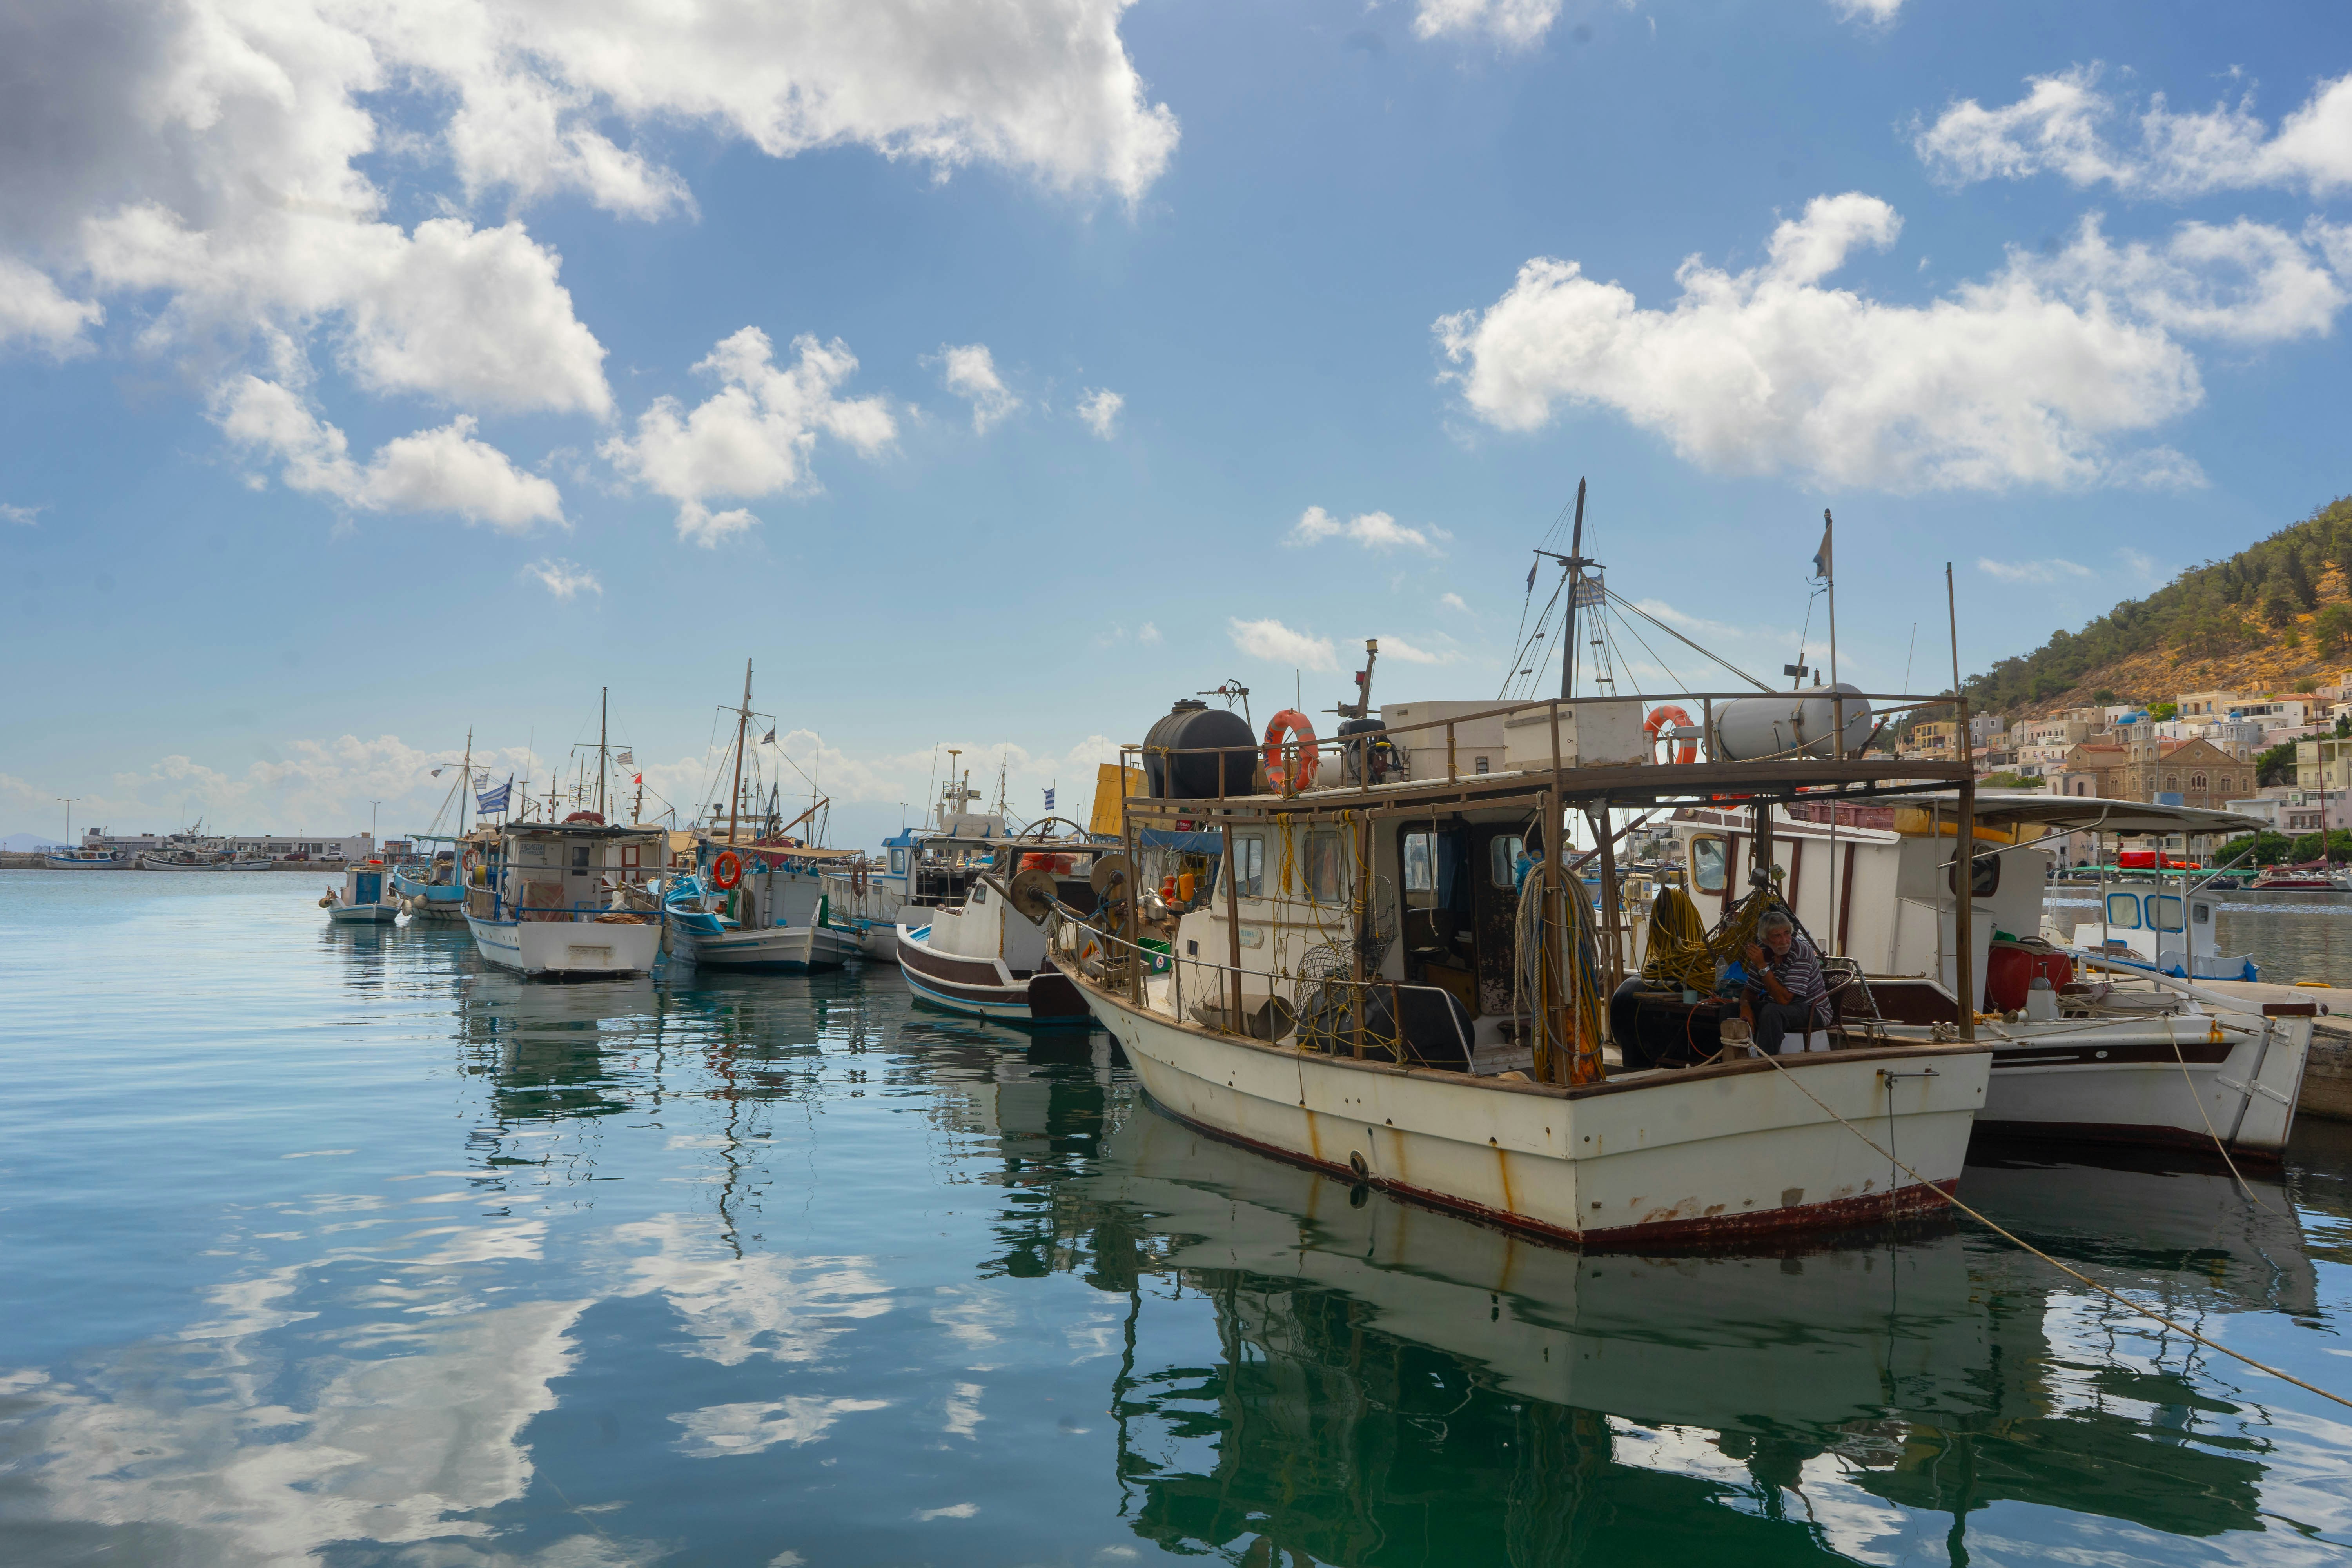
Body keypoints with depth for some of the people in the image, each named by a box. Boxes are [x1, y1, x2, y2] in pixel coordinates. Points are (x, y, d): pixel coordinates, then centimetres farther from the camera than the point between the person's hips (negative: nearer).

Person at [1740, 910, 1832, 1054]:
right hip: (1776, 1008, 7)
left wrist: (1763, 966, -31)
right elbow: (1750, 991, 4)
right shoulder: (1762, 951, -2)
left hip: (1812, 1011, -7)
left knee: (1771, 1012, -37)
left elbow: (1784, 999, -28)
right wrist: (1745, 1007, -20)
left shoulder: (1801, 953, -22)